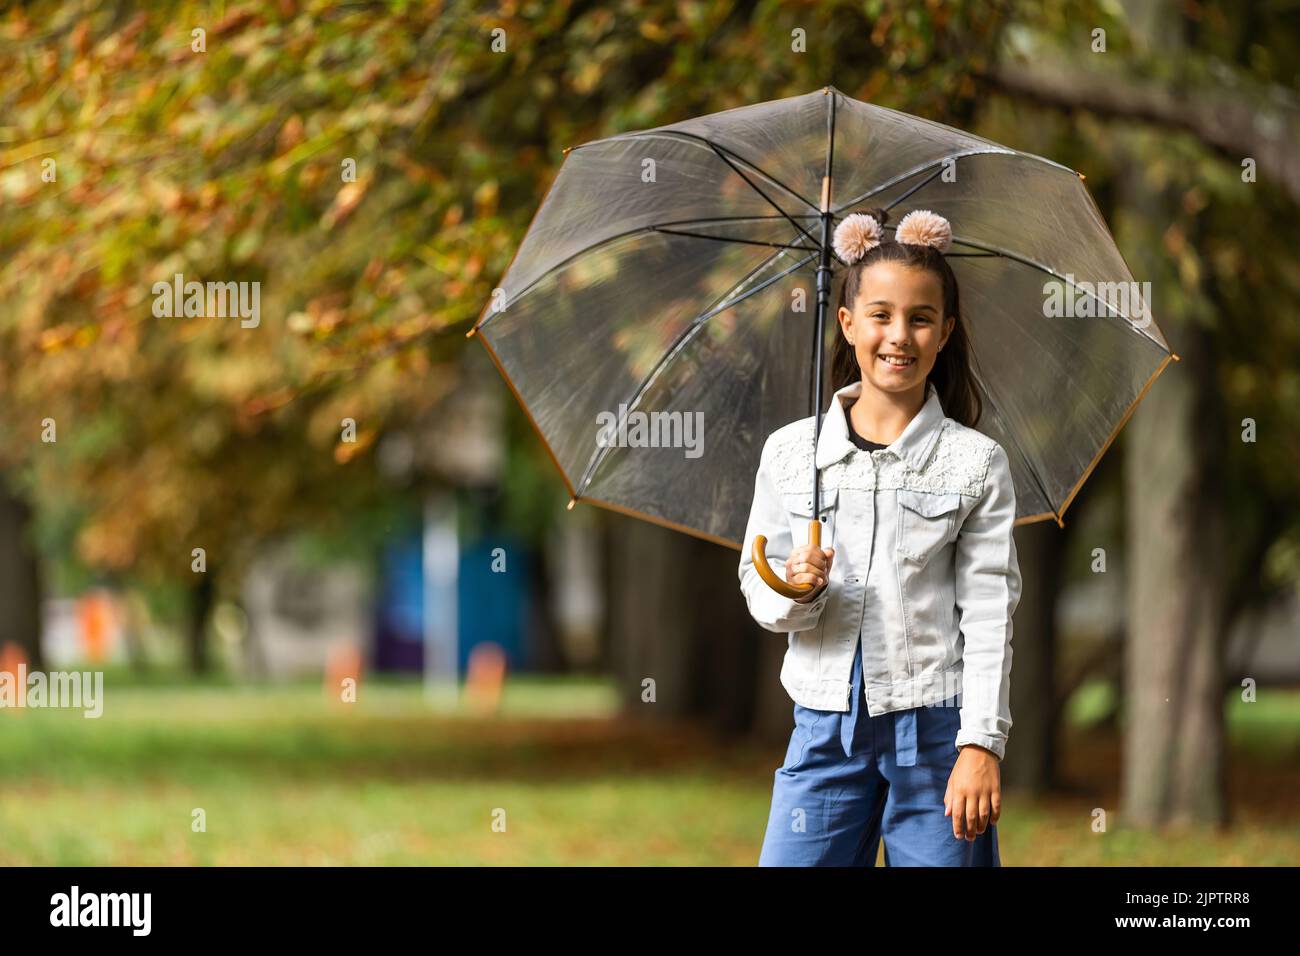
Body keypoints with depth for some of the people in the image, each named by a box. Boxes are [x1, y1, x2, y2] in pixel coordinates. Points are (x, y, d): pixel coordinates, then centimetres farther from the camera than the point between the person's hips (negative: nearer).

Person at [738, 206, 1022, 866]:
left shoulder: (976, 462, 1)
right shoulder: (789, 452, 6)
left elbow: (989, 614, -2)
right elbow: (758, 590, 9)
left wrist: (981, 745, -10)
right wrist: (796, 593, -14)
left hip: (933, 730, -2)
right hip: (825, 730, 2)